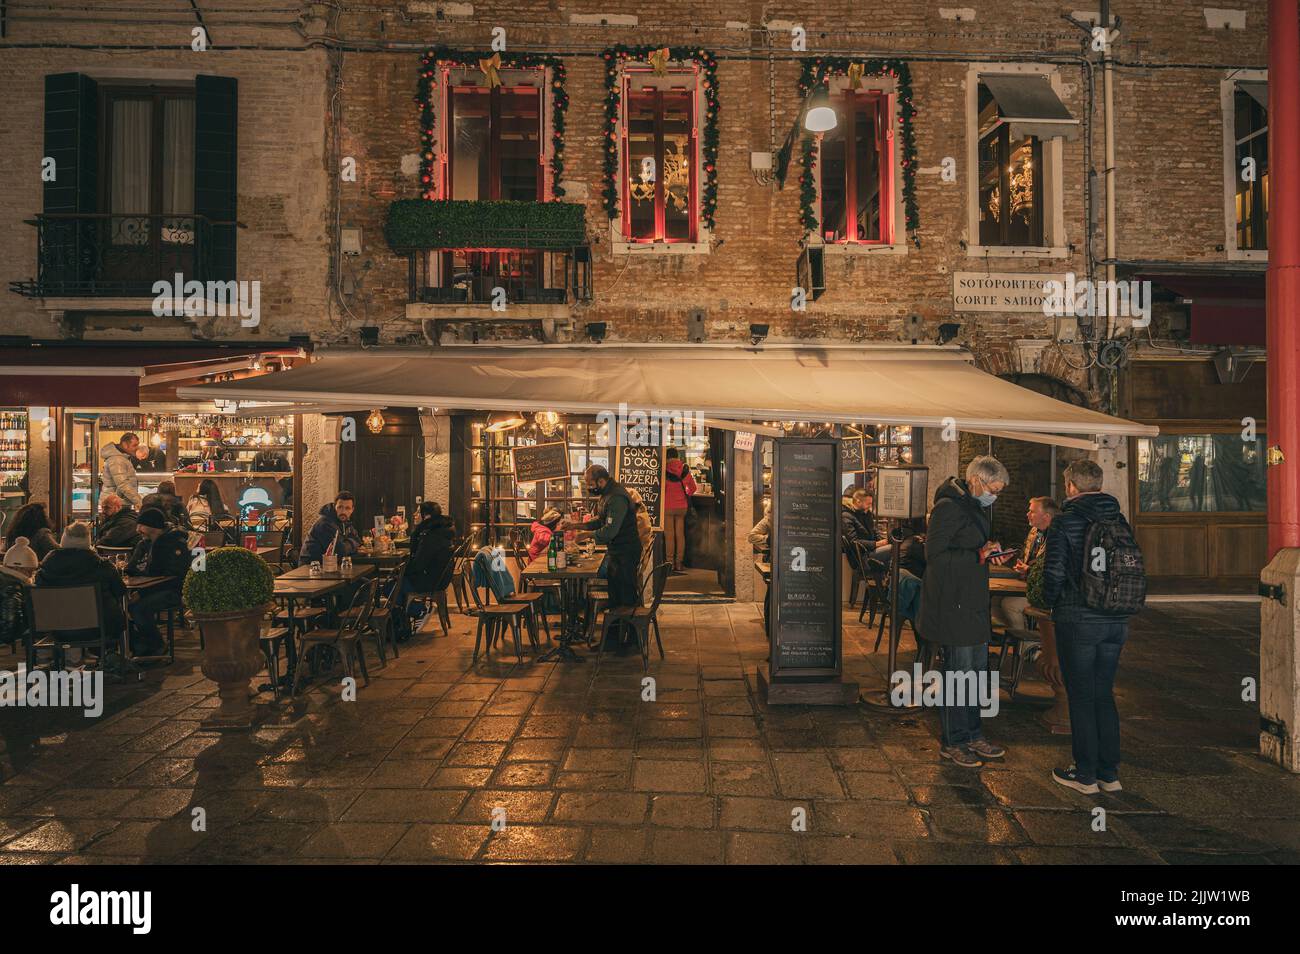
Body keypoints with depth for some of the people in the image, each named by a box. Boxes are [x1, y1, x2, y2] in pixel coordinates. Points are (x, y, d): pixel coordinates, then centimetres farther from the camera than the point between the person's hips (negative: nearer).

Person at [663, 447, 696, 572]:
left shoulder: (665, 469, -10)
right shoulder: (684, 469, -1)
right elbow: (692, 488, 2)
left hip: (668, 506, -3)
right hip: (682, 506, 3)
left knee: (669, 535, 2)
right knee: (680, 535, 8)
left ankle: (670, 563, 2)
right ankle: (679, 563, 11)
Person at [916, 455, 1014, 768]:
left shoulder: (976, 507, 15)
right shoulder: (948, 507, -16)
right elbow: (935, 555, -22)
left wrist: (989, 553, 6)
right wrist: (979, 555, -24)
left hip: (973, 602, 10)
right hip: (953, 604, -10)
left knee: (977, 669, 16)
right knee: (958, 672, -2)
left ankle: (973, 734, 29)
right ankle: (953, 742, 11)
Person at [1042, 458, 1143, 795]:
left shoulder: (1065, 522, -11)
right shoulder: (1120, 521, 6)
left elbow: (1054, 572, -13)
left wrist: (1051, 602, 5)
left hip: (1078, 620, -6)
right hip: (1116, 622, 6)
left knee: (1081, 697, 4)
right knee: (1104, 695, 15)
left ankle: (1086, 775, 11)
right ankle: (1109, 773, 21)